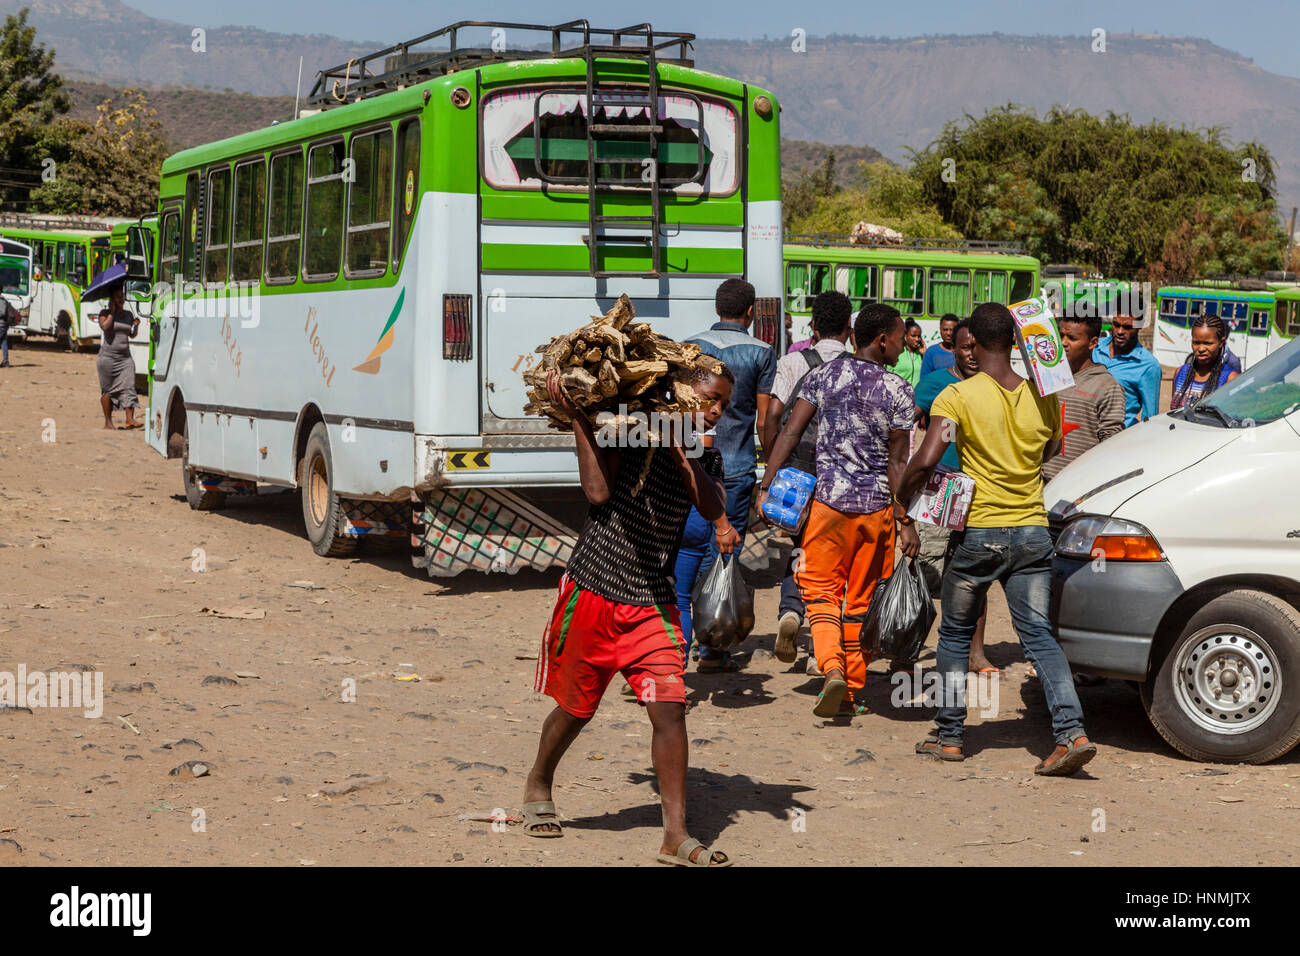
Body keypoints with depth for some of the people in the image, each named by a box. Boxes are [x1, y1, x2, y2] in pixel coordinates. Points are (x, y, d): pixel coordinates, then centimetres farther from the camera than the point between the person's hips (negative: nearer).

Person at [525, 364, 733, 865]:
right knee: (575, 707, 11)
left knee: (670, 708, -11)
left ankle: (676, 836, -6)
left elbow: (713, 509, -11)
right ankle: (538, 785, 40)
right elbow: (598, 491, -15)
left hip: (651, 603, 3)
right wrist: (576, 418, -17)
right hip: (593, 591, -3)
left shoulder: (705, 457, 8)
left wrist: (681, 451, -17)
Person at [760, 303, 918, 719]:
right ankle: (853, 693, 17)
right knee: (862, 599, 11)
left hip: (828, 500, 1)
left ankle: (832, 668, -15)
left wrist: (766, 485, -1)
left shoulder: (823, 375, 1)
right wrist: (907, 520, -3)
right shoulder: (898, 391, -5)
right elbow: (897, 463, -5)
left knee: (820, 590, 9)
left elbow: (790, 432, -3)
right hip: (876, 505, 0)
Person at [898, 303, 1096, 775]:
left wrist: (903, 492, -2)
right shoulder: (1042, 397, 4)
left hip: (978, 532, -3)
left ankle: (949, 735, 19)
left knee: (956, 633, 14)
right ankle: (1072, 732, -9)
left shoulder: (957, 397, -11)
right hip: (1032, 531, 3)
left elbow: (926, 459, -20)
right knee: (1039, 634, 5)